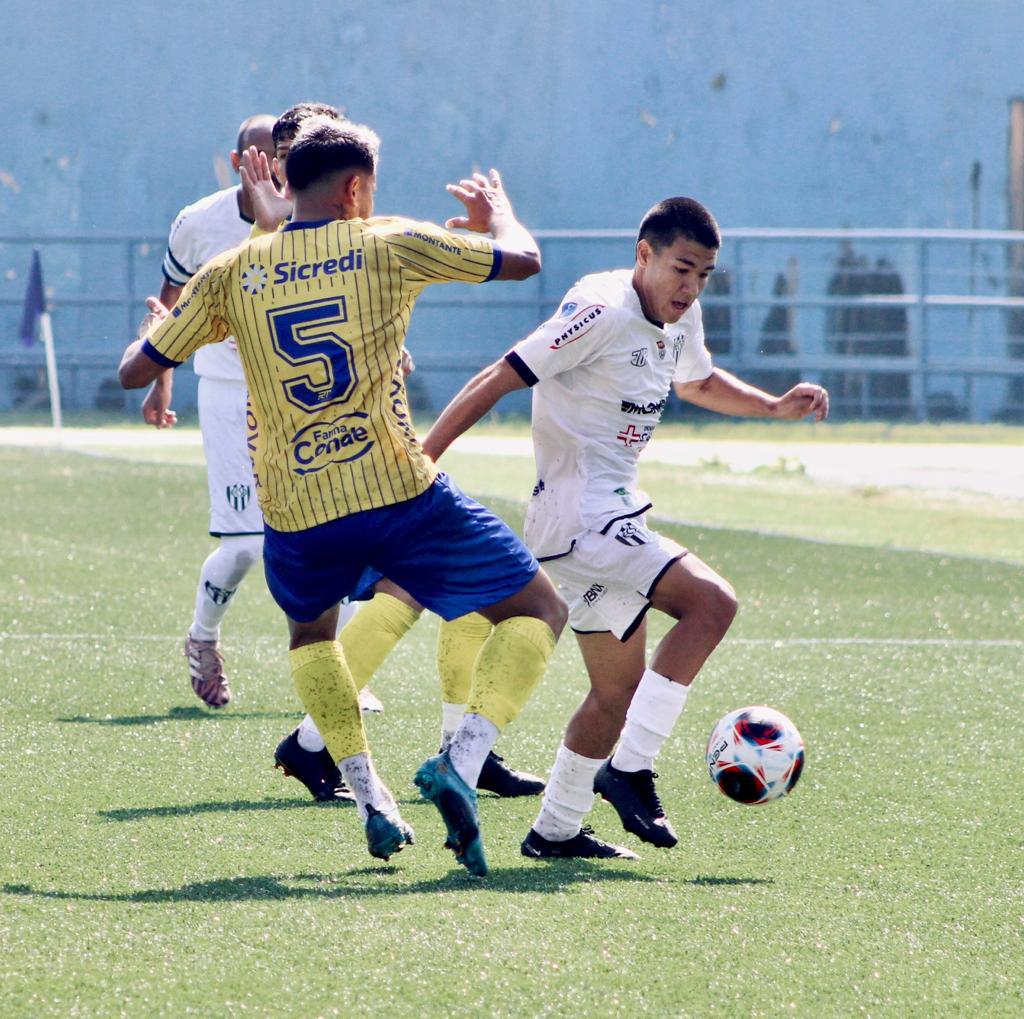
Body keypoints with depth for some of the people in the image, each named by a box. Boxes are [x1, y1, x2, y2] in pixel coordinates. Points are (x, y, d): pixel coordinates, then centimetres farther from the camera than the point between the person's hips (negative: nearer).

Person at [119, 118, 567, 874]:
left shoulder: (233, 274, 5)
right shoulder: (385, 246, -1)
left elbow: (136, 371, 12)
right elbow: (522, 260, 6)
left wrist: (154, 325, 35)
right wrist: (498, 212, 29)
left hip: (296, 516, 3)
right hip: (400, 497, -3)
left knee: (311, 633, 34)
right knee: (538, 612, 8)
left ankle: (370, 798, 20)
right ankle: (462, 763, -12)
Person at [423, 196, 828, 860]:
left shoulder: (679, 320, 9)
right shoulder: (603, 312, -18)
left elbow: (697, 383, 32)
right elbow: (502, 378, -18)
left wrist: (775, 407, 17)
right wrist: (420, 461, -20)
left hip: (614, 516, 10)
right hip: (579, 515, -10)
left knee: (619, 689, 16)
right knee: (712, 602, -22)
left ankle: (556, 830, 26)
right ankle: (631, 769, -20)